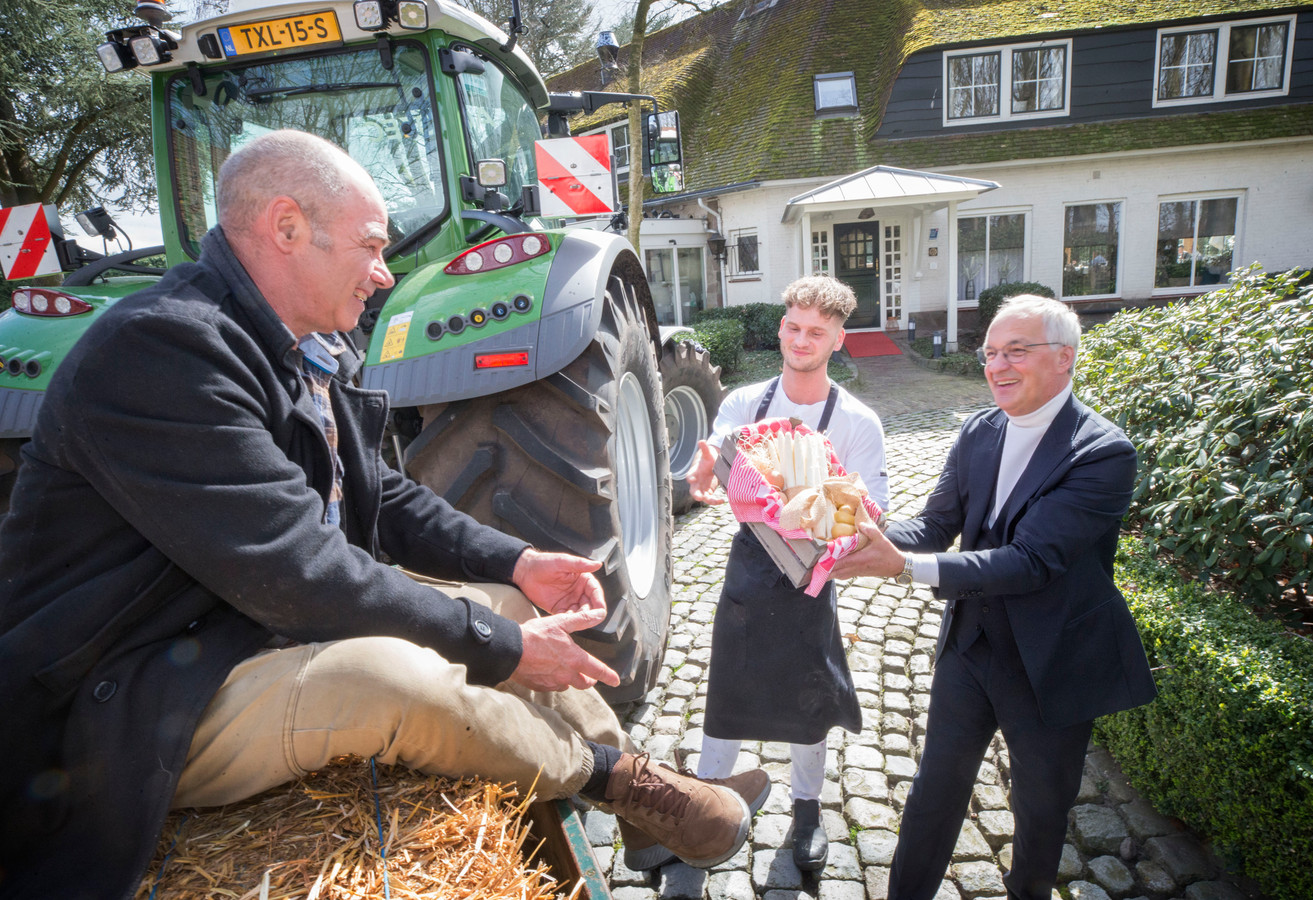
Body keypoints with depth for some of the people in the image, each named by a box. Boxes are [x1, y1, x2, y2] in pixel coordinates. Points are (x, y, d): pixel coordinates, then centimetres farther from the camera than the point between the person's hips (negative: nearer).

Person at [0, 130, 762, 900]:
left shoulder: (314, 353, 4)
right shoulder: (160, 346, -24)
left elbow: (379, 496, 11)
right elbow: (295, 572, -29)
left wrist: (516, 563, -2)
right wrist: (497, 647, -23)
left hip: (269, 629, 9)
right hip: (138, 704, -9)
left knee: (502, 604, 2)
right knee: (394, 674, -33)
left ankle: (635, 773, 16)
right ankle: (604, 775, -5)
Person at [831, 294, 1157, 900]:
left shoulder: (1104, 453, -22)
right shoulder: (979, 432, -2)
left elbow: (1031, 561, -30)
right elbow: (937, 523, -3)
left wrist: (906, 566, -38)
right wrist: (878, 538, -25)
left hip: (1052, 668, -4)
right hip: (969, 646, 4)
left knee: (1041, 811, 21)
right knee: (935, 790, 19)